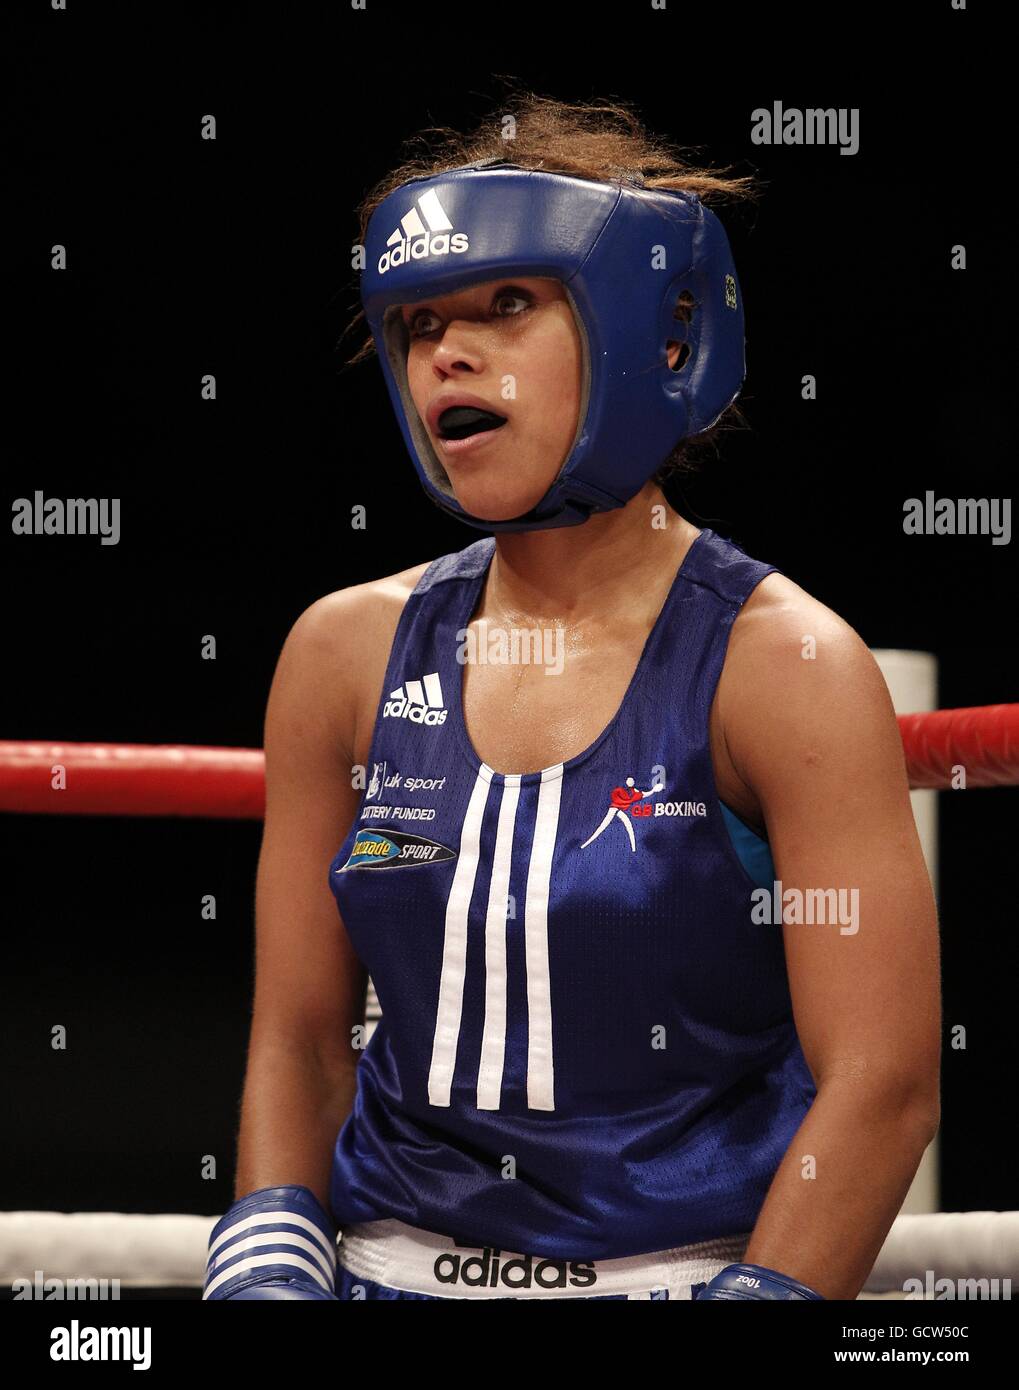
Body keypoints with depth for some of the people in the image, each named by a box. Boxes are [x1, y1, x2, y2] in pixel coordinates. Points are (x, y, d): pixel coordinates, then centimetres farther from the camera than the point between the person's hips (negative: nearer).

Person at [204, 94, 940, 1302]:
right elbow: (298, 1041, 14)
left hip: (693, 1265, -3)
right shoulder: (348, 653, 9)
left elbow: (883, 1086, -7)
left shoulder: (782, 667, -3)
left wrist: (766, 1295, -15)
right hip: (394, 1267, 3)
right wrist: (271, 1268, 1)